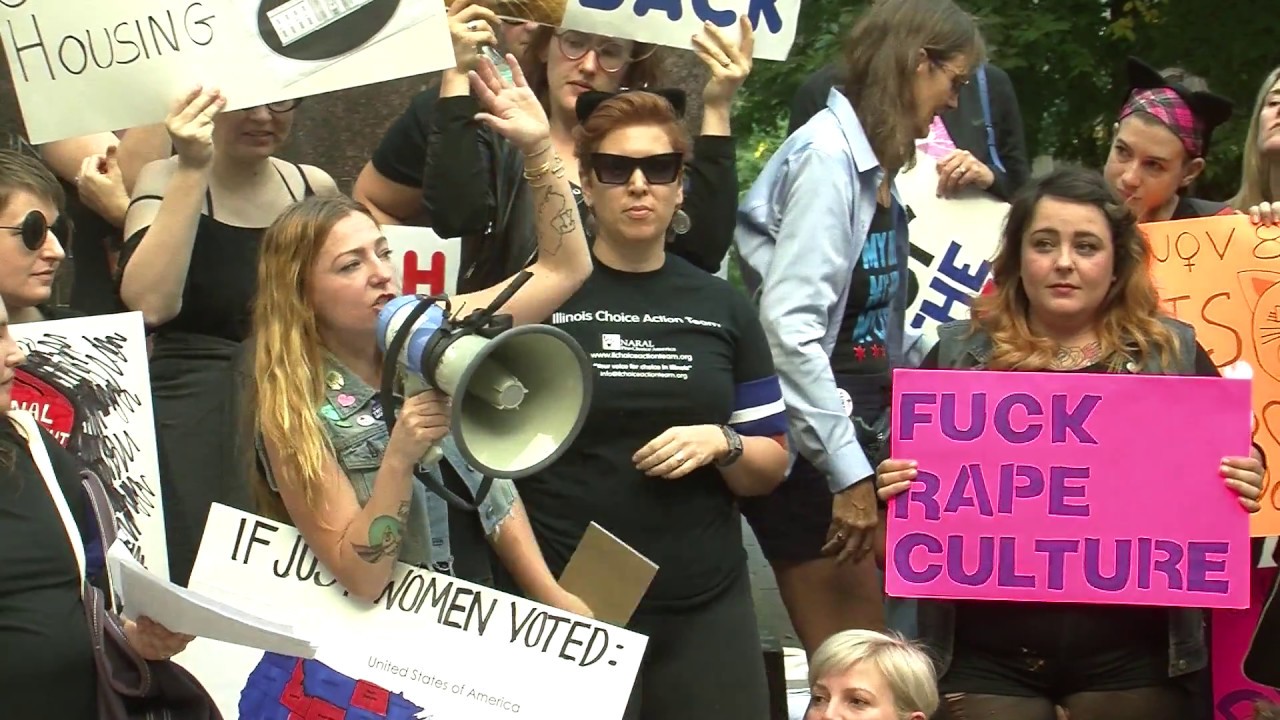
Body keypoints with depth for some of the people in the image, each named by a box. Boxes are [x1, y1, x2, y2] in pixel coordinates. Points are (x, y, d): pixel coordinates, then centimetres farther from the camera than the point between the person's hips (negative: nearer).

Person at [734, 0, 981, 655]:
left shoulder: (873, 164, 11)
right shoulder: (828, 157, -16)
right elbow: (789, 324, -23)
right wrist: (848, 470, -24)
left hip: (851, 430, 9)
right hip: (807, 452, -9)